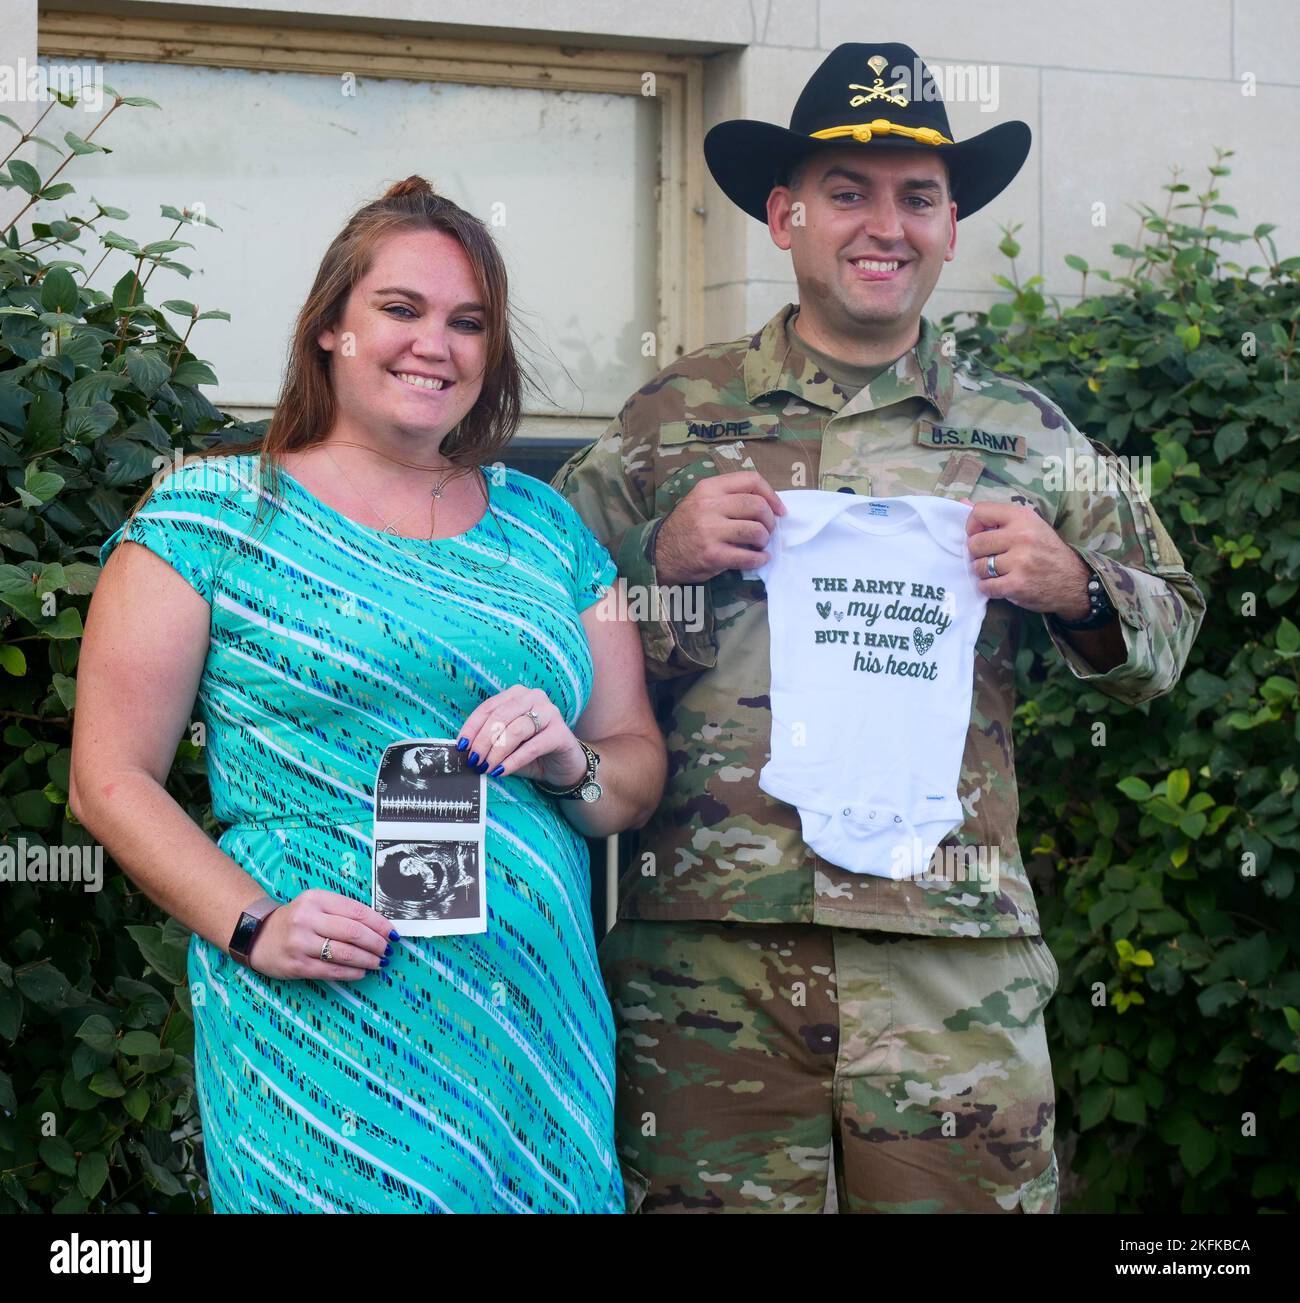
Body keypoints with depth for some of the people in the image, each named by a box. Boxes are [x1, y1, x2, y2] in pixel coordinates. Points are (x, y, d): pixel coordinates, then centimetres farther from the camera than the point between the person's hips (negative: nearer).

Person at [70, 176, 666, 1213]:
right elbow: (112, 779, -3)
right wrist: (250, 925, -16)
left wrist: (574, 767, -8)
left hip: (538, 1031, 4)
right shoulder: (210, 512, 0)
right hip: (315, 1029, -4)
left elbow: (638, 768, 14)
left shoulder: (546, 526, 12)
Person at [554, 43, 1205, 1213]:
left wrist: (1073, 588, -4)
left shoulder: (1023, 434, 12)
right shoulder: (669, 419, 9)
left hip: (955, 957, 1)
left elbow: (1168, 631, 17)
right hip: (708, 951, 0)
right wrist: (662, 557, -7)